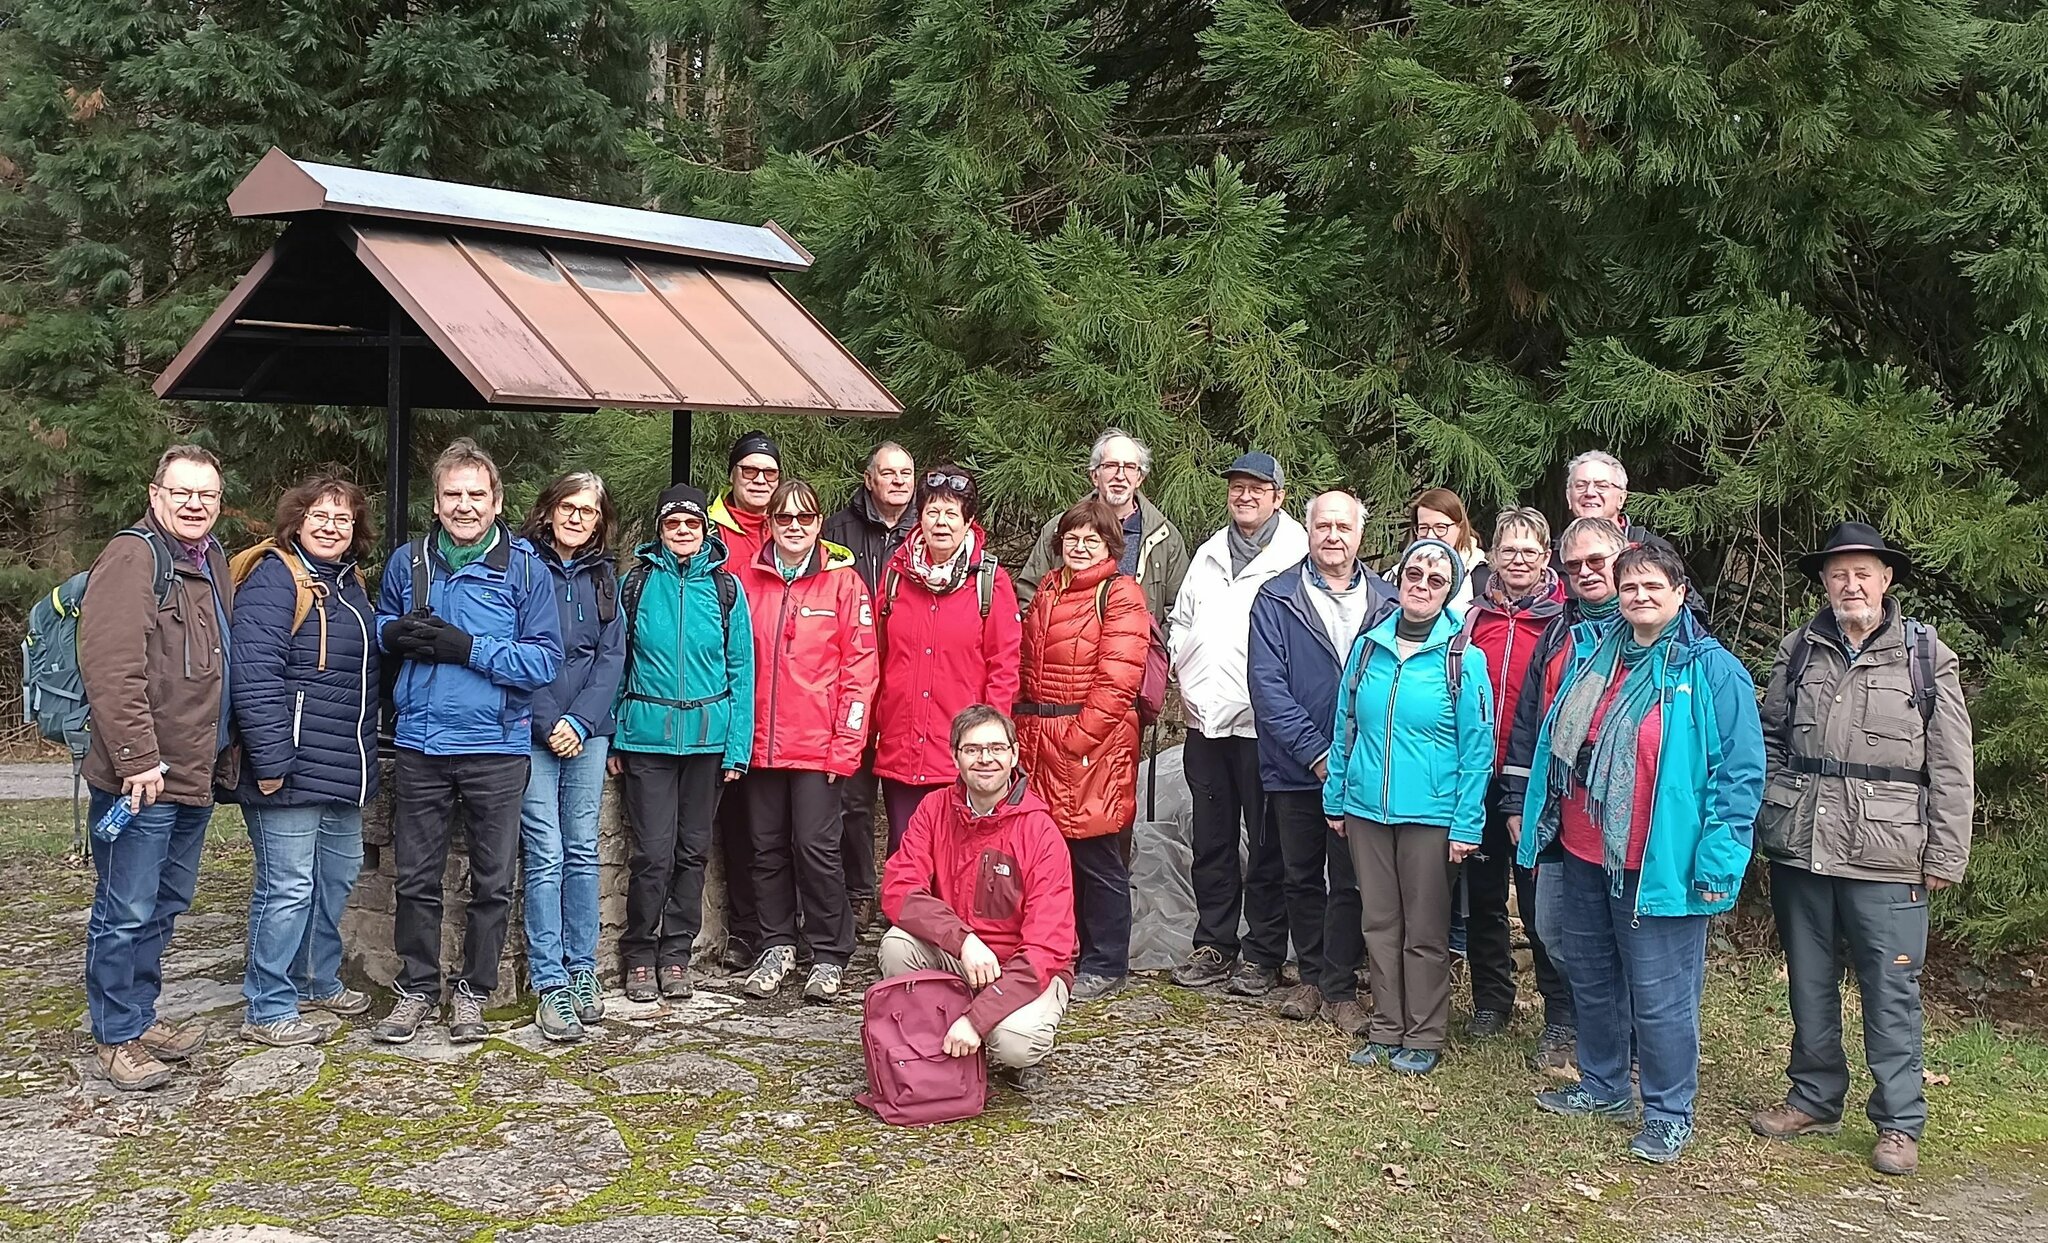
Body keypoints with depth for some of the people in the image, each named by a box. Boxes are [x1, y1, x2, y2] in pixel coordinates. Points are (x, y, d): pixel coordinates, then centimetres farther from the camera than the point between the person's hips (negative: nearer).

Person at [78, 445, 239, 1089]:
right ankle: (115, 1037, 12)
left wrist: (227, 752, 19)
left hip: (194, 774, 9)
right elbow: (111, 668, -21)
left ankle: (140, 1017, 31)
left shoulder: (212, 562, 15)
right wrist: (137, 759, -23)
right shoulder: (132, 558, -13)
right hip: (140, 778, -9)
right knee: (126, 913, 0)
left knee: (164, 905, 18)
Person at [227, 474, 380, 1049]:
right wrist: (270, 760, -24)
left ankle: (320, 982, 34)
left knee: (337, 877, 18)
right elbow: (256, 676, -21)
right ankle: (268, 1010, 6)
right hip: (292, 770, -9)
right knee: (288, 887, -4)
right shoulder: (274, 580, -13)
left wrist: (366, 757, 21)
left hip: (344, 771, 9)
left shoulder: (351, 583, 15)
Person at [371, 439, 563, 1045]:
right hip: (420, 745, 3)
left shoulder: (525, 567, -6)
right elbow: (381, 626, 21)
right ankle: (417, 989, 25)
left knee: (493, 881, 8)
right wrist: (396, 633, -3)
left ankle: (473, 993, 23)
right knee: (416, 877, 10)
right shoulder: (408, 562, 5)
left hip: (496, 748, -2)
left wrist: (467, 647, -20)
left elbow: (544, 659, -10)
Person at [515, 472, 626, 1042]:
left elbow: (612, 654, 7)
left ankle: (582, 971, 16)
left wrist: (581, 721, -6)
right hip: (532, 731, -4)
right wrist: (548, 724, -11)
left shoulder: (603, 575, 13)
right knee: (546, 855, -5)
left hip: (587, 731, 4)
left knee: (583, 851, 7)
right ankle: (550, 984, -1)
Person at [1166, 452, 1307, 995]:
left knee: (1267, 843, 2)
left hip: (1261, 722, -6)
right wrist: (1179, 678, 10)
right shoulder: (1209, 554, 16)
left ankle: (1263, 955, 10)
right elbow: (1181, 622, 23)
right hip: (1204, 719, 7)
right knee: (1211, 839, 12)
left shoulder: (1296, 555, -6)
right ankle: (1214, 945, 22)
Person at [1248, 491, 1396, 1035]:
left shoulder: (1386, 602, 2)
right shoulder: (1277, 599, -3)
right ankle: (1312, 976, 27)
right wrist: (1316, 752, -16)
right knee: (1302, 877, 13)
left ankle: (1341, 988, 12)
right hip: (1295, 766, 0)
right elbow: (1267, 684, -9)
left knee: (1350, 881, 2)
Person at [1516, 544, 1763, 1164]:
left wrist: (1719, 858, -18)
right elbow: (1554, 744, 18)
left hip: (1659, 864, -6)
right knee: (1590, 978, 19)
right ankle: (1602, 1087, 37)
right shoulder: (1590, 655, 9)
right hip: (1584, 854, 7)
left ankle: (1668, 1113, 18)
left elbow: (1741, 774, -12)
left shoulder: (1713, 671, -9)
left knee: (1659, 995, 1)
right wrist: (1534, 813, 16)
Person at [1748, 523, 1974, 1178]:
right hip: (1800, 847, 3)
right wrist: (1769, 817, 4)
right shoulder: (1797, 650, 8)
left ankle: (1899, 1123, 13)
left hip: (1887, 855, -3)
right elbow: (1770, 742, 14)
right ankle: (1814, 1099, 27)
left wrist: (1946, 856, -4)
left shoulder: (1928, 657, 0)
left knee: (1891, 988, 1)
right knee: (1809, 981, 13)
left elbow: (1951, 769, 0)